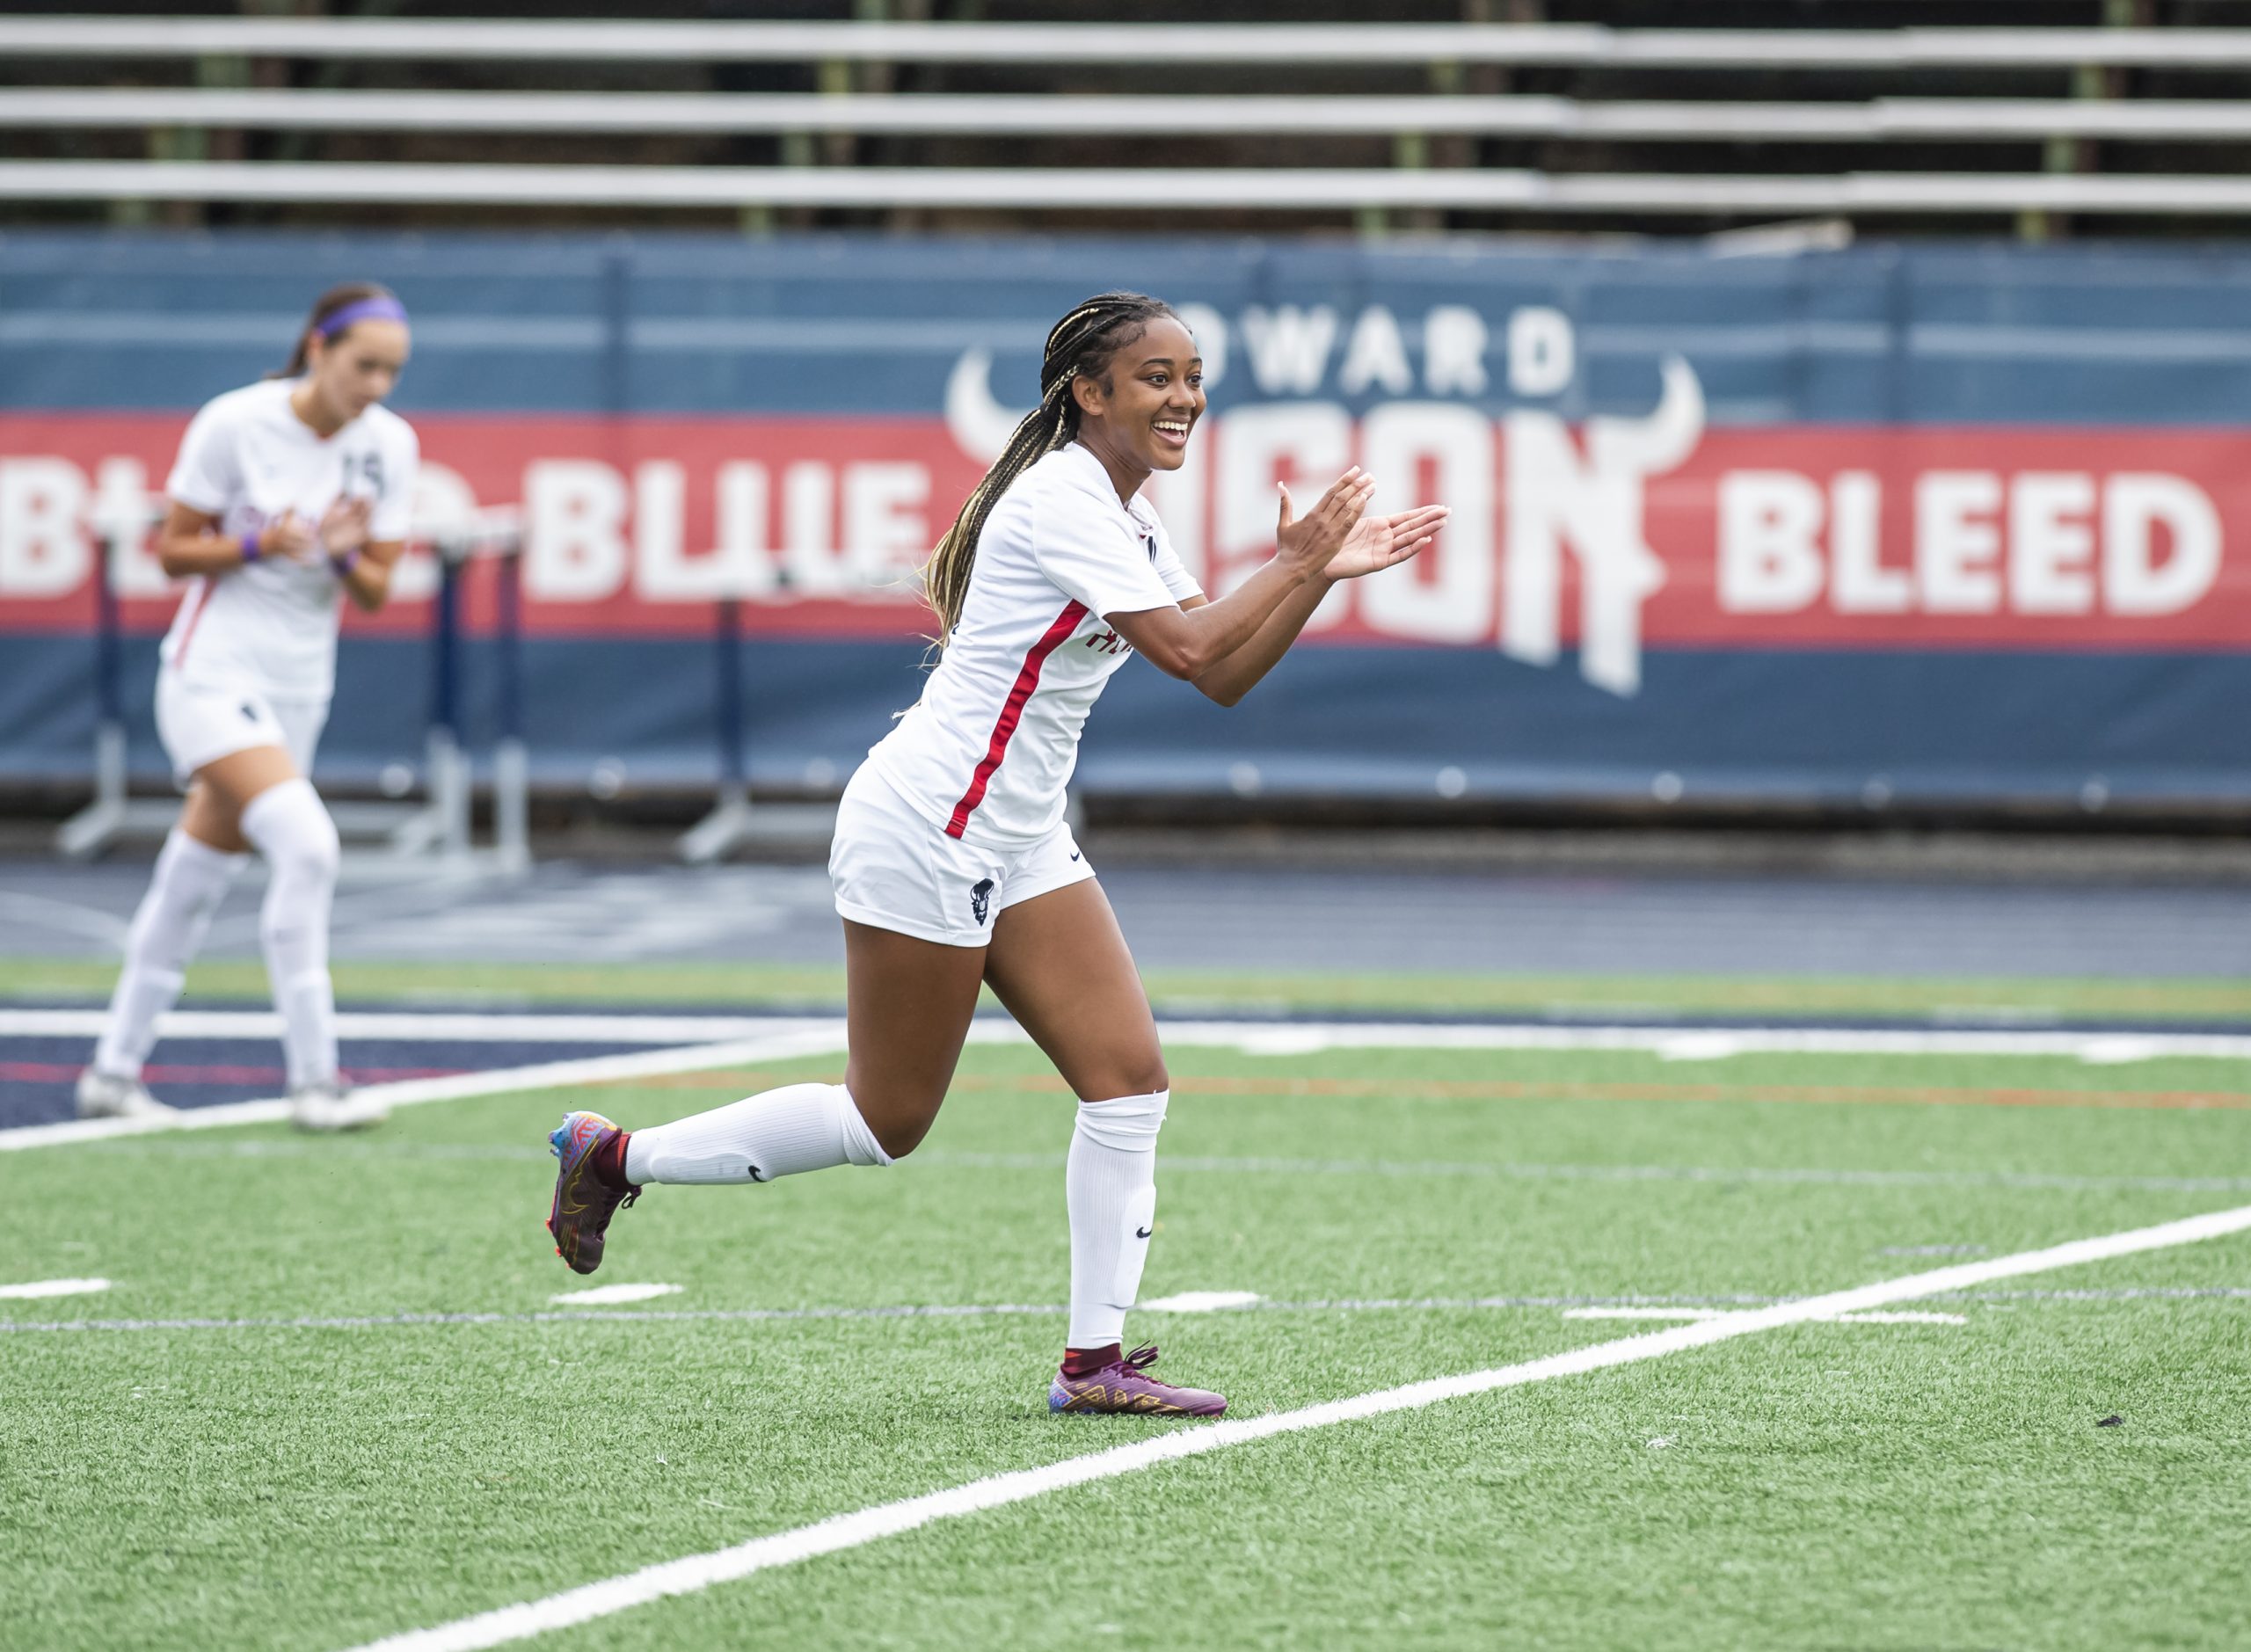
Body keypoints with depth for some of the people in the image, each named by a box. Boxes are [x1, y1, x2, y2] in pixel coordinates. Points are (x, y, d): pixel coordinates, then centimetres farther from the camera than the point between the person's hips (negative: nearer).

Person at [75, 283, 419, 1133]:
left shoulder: (390, 445, 1)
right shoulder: (235, 423, -13)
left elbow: (376, 592, 5)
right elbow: (173, 551, -6)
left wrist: (346, 554, -17)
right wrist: (258, 543, -23)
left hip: (300, 684, 6)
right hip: (213, 671, -6)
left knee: (195, 883, 12)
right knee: (305, 841, -24)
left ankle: (113, 1071, 23)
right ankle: (313, 1078, -22)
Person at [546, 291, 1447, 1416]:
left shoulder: (1124, 516, 12)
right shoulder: (1061, 498, -18)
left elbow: (1224, 679, 13)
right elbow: (1188, 650, -25)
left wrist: (1321, 572, 3)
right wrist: (1294, 565, -15)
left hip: (1017, 837, 10)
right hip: (926, 827, -10)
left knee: (1129, 1078, -2)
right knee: (885, 1122, -1)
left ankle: (1095, 1362, 1)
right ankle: (616, 1155, 15)